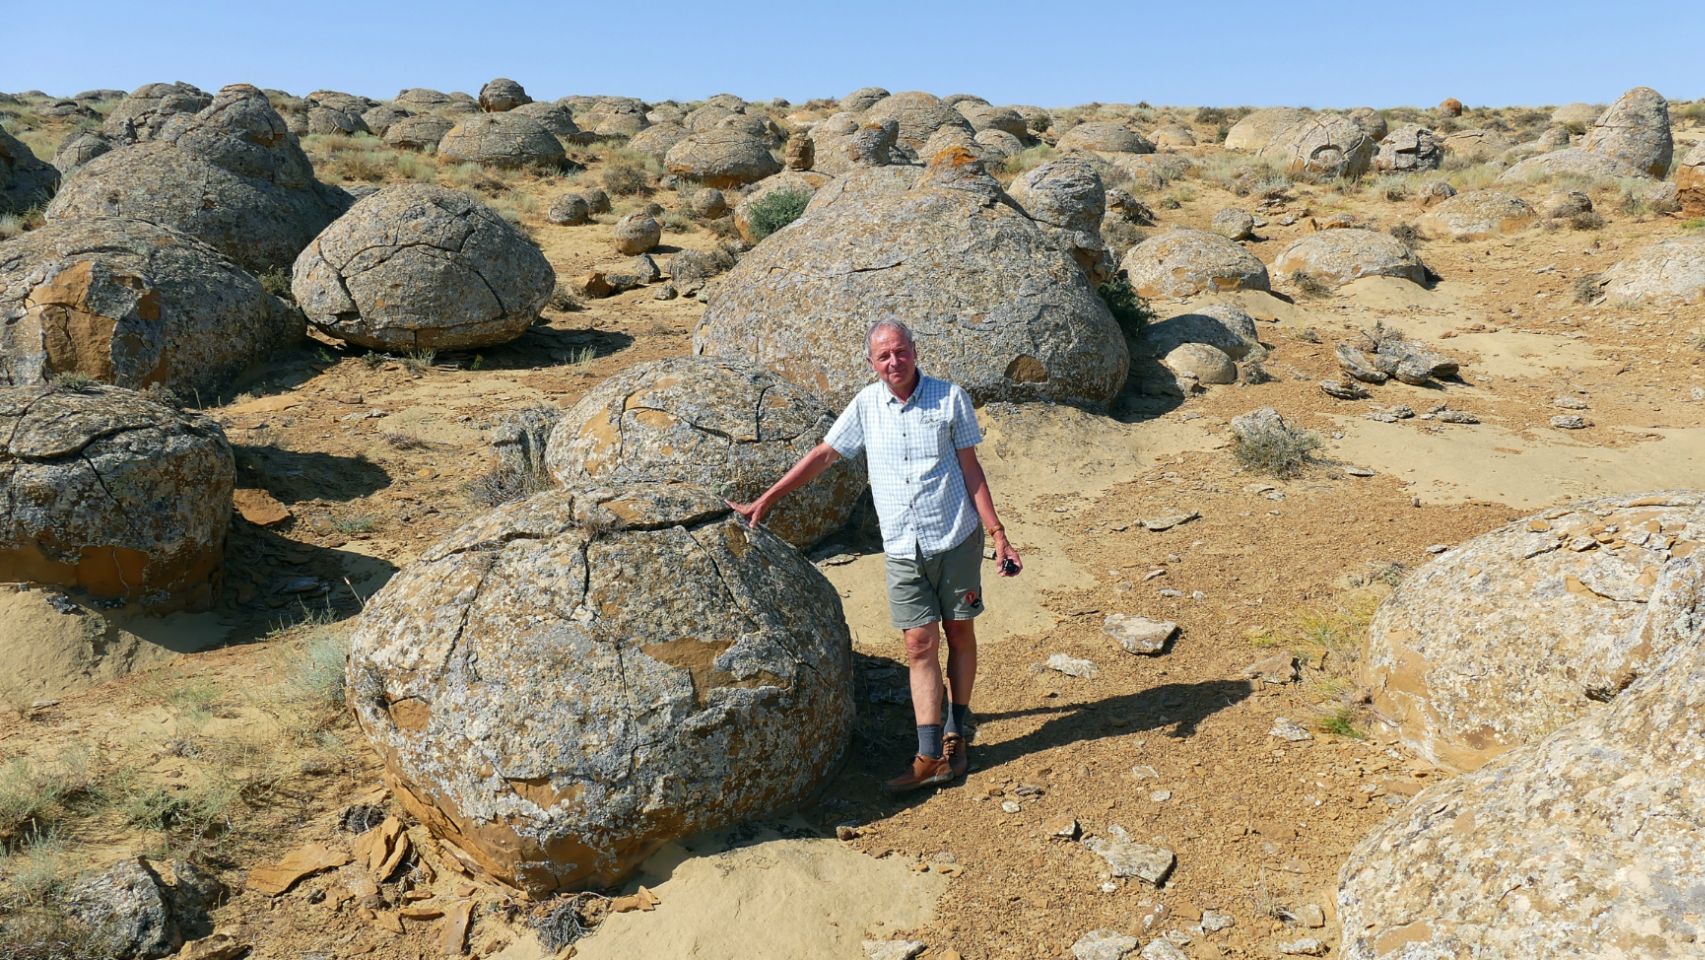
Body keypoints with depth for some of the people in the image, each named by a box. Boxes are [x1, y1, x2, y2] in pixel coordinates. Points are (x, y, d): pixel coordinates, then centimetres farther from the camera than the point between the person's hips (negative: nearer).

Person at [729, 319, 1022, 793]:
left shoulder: (950, 398, -2)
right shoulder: (866, 404, 4)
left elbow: (970, 469, 1)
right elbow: (823, 455, 10)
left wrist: (998, 533, -3)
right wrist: (764, 501, 10)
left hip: (957, 539, -1)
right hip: (903, 548, 2)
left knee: (959, 634, 9)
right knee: (919, 644, -2)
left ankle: (957, 731, 26)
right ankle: (932, 755, -2)